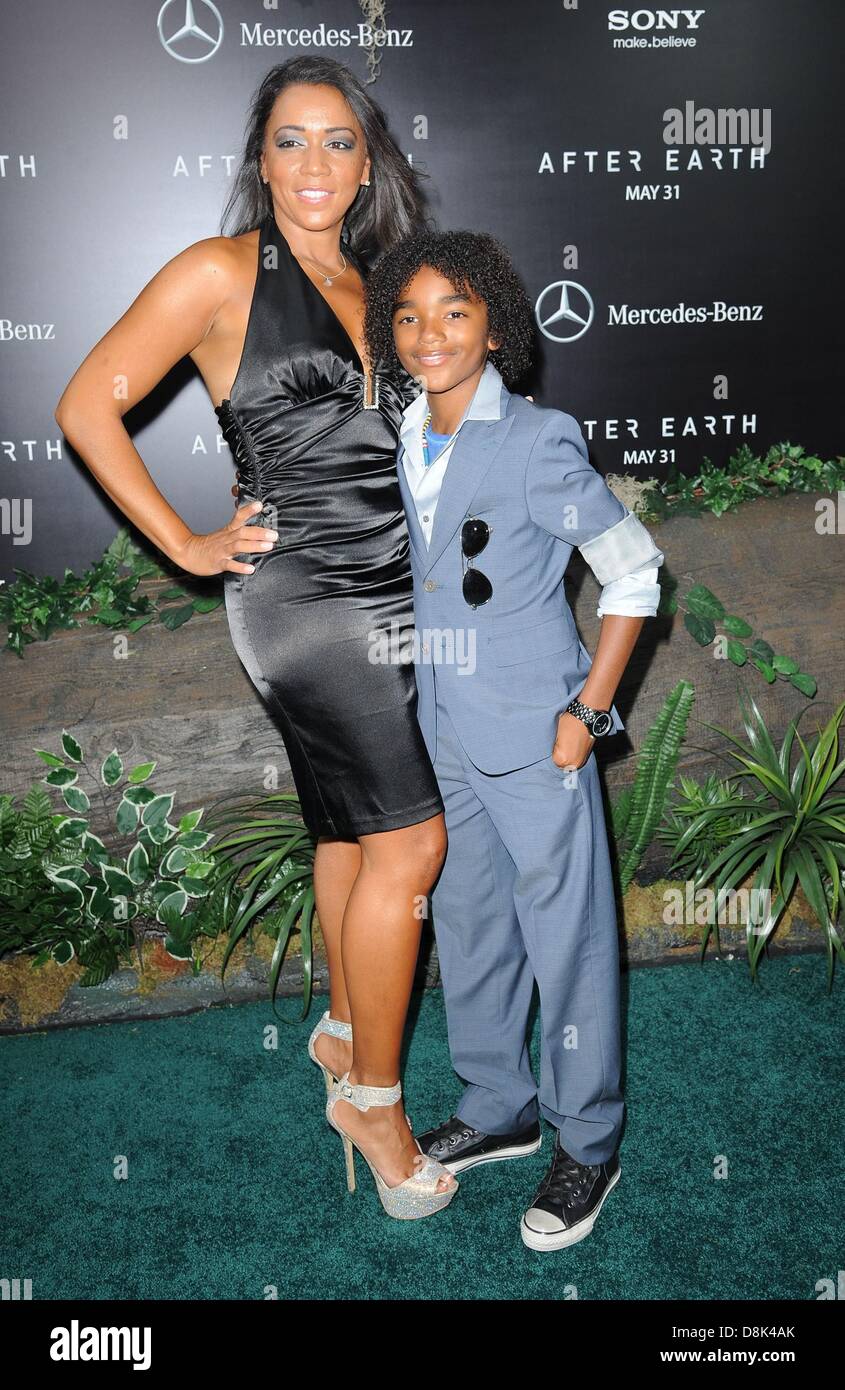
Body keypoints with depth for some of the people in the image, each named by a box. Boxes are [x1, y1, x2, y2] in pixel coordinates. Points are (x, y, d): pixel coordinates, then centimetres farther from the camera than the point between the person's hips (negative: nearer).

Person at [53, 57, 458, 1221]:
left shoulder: (373, 289, 14)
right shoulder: (222, 272, -4)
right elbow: (88, 407, -6)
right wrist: (188, 546, -8)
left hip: (398, 592, 7)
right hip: (302, 594, -6)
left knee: (355, 829, 15)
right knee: (410, 842, -9)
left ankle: (345, 1029, 35)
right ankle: (372, 1096, 8)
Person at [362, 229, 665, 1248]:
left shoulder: (538, 443, -14)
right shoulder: (399, 446, 5)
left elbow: (634, 573, -10)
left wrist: (588, 710, -13)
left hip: (536, 741, -7)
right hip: (442, 740, 7)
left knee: (566, 941, 6)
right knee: (465, 931, 18)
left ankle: (588, 1145, 25)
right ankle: (500, 1108, 39)